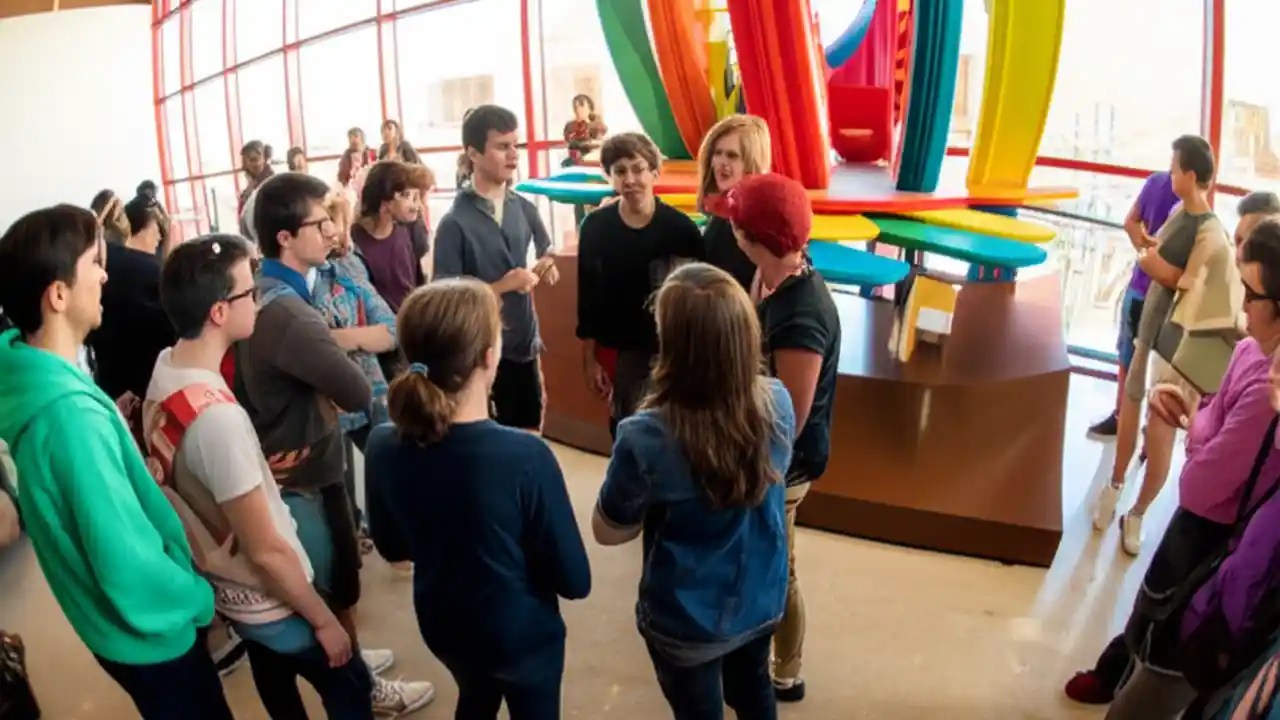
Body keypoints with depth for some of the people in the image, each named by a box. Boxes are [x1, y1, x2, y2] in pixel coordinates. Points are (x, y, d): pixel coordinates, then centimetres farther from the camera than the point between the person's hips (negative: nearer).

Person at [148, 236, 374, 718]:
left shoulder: (163, 370, -9)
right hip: (264, 597, -8)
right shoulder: (216, 417, -34)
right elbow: (265, 551, -26)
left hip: (223, 583, 8)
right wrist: (324, 621, -14)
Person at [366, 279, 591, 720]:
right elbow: (574, 581, -21)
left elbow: (391, 546, -1)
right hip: (522, 635, -4)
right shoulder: (525, 457, -33)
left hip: (442, 626, 4)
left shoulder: (383, 447, -18)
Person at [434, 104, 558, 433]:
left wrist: (547, 266, -2)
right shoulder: (455, 223, -14)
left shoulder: (524, 209, 4)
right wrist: (503, 285, -19)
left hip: (525, 347, 6)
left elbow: (547, 255, 20)